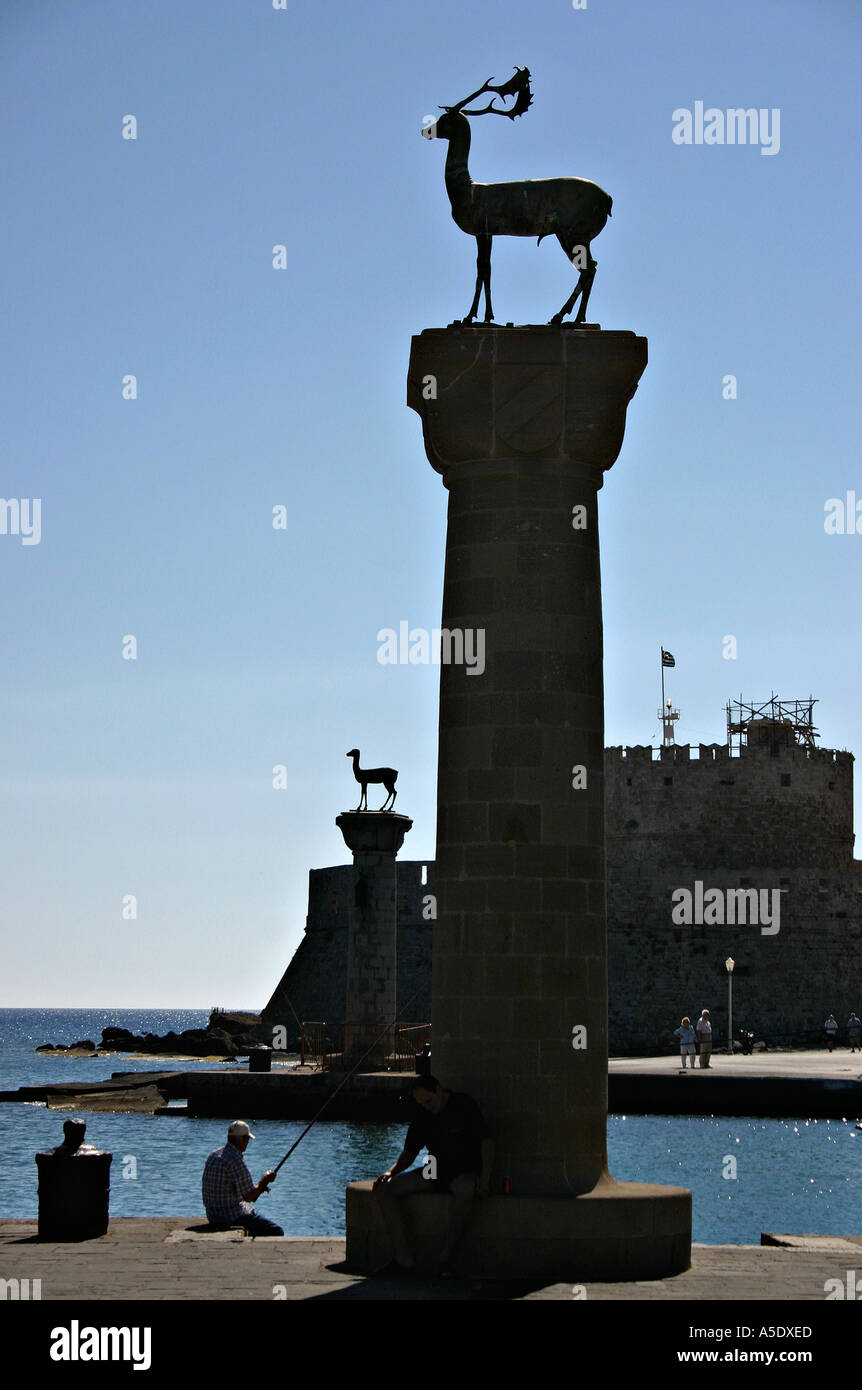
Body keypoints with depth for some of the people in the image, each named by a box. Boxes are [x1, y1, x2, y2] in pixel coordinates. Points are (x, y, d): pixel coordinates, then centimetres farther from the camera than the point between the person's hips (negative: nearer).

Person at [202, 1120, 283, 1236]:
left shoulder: (214, 1155, 9)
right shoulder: (236, 1161, -21)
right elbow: (249, 1197, -18)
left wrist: (259, 1186, 16)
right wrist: (265, 1180, -3)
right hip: (232, 1216, -10)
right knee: (276, 1232, -4)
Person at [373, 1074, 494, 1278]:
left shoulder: (464, 1105, -8)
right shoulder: (423, 1117, 8)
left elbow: (487, 1142, -12)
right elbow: (408, 1153, 17)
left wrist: (484, 1179, -23)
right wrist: (391, 1172, -3)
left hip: (465, 1171, -6)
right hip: (434, 1172, 6)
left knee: (465, 1190, -44)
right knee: (383, 1189, -12)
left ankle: (446, 1257, -33)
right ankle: (403, 1257, -19)